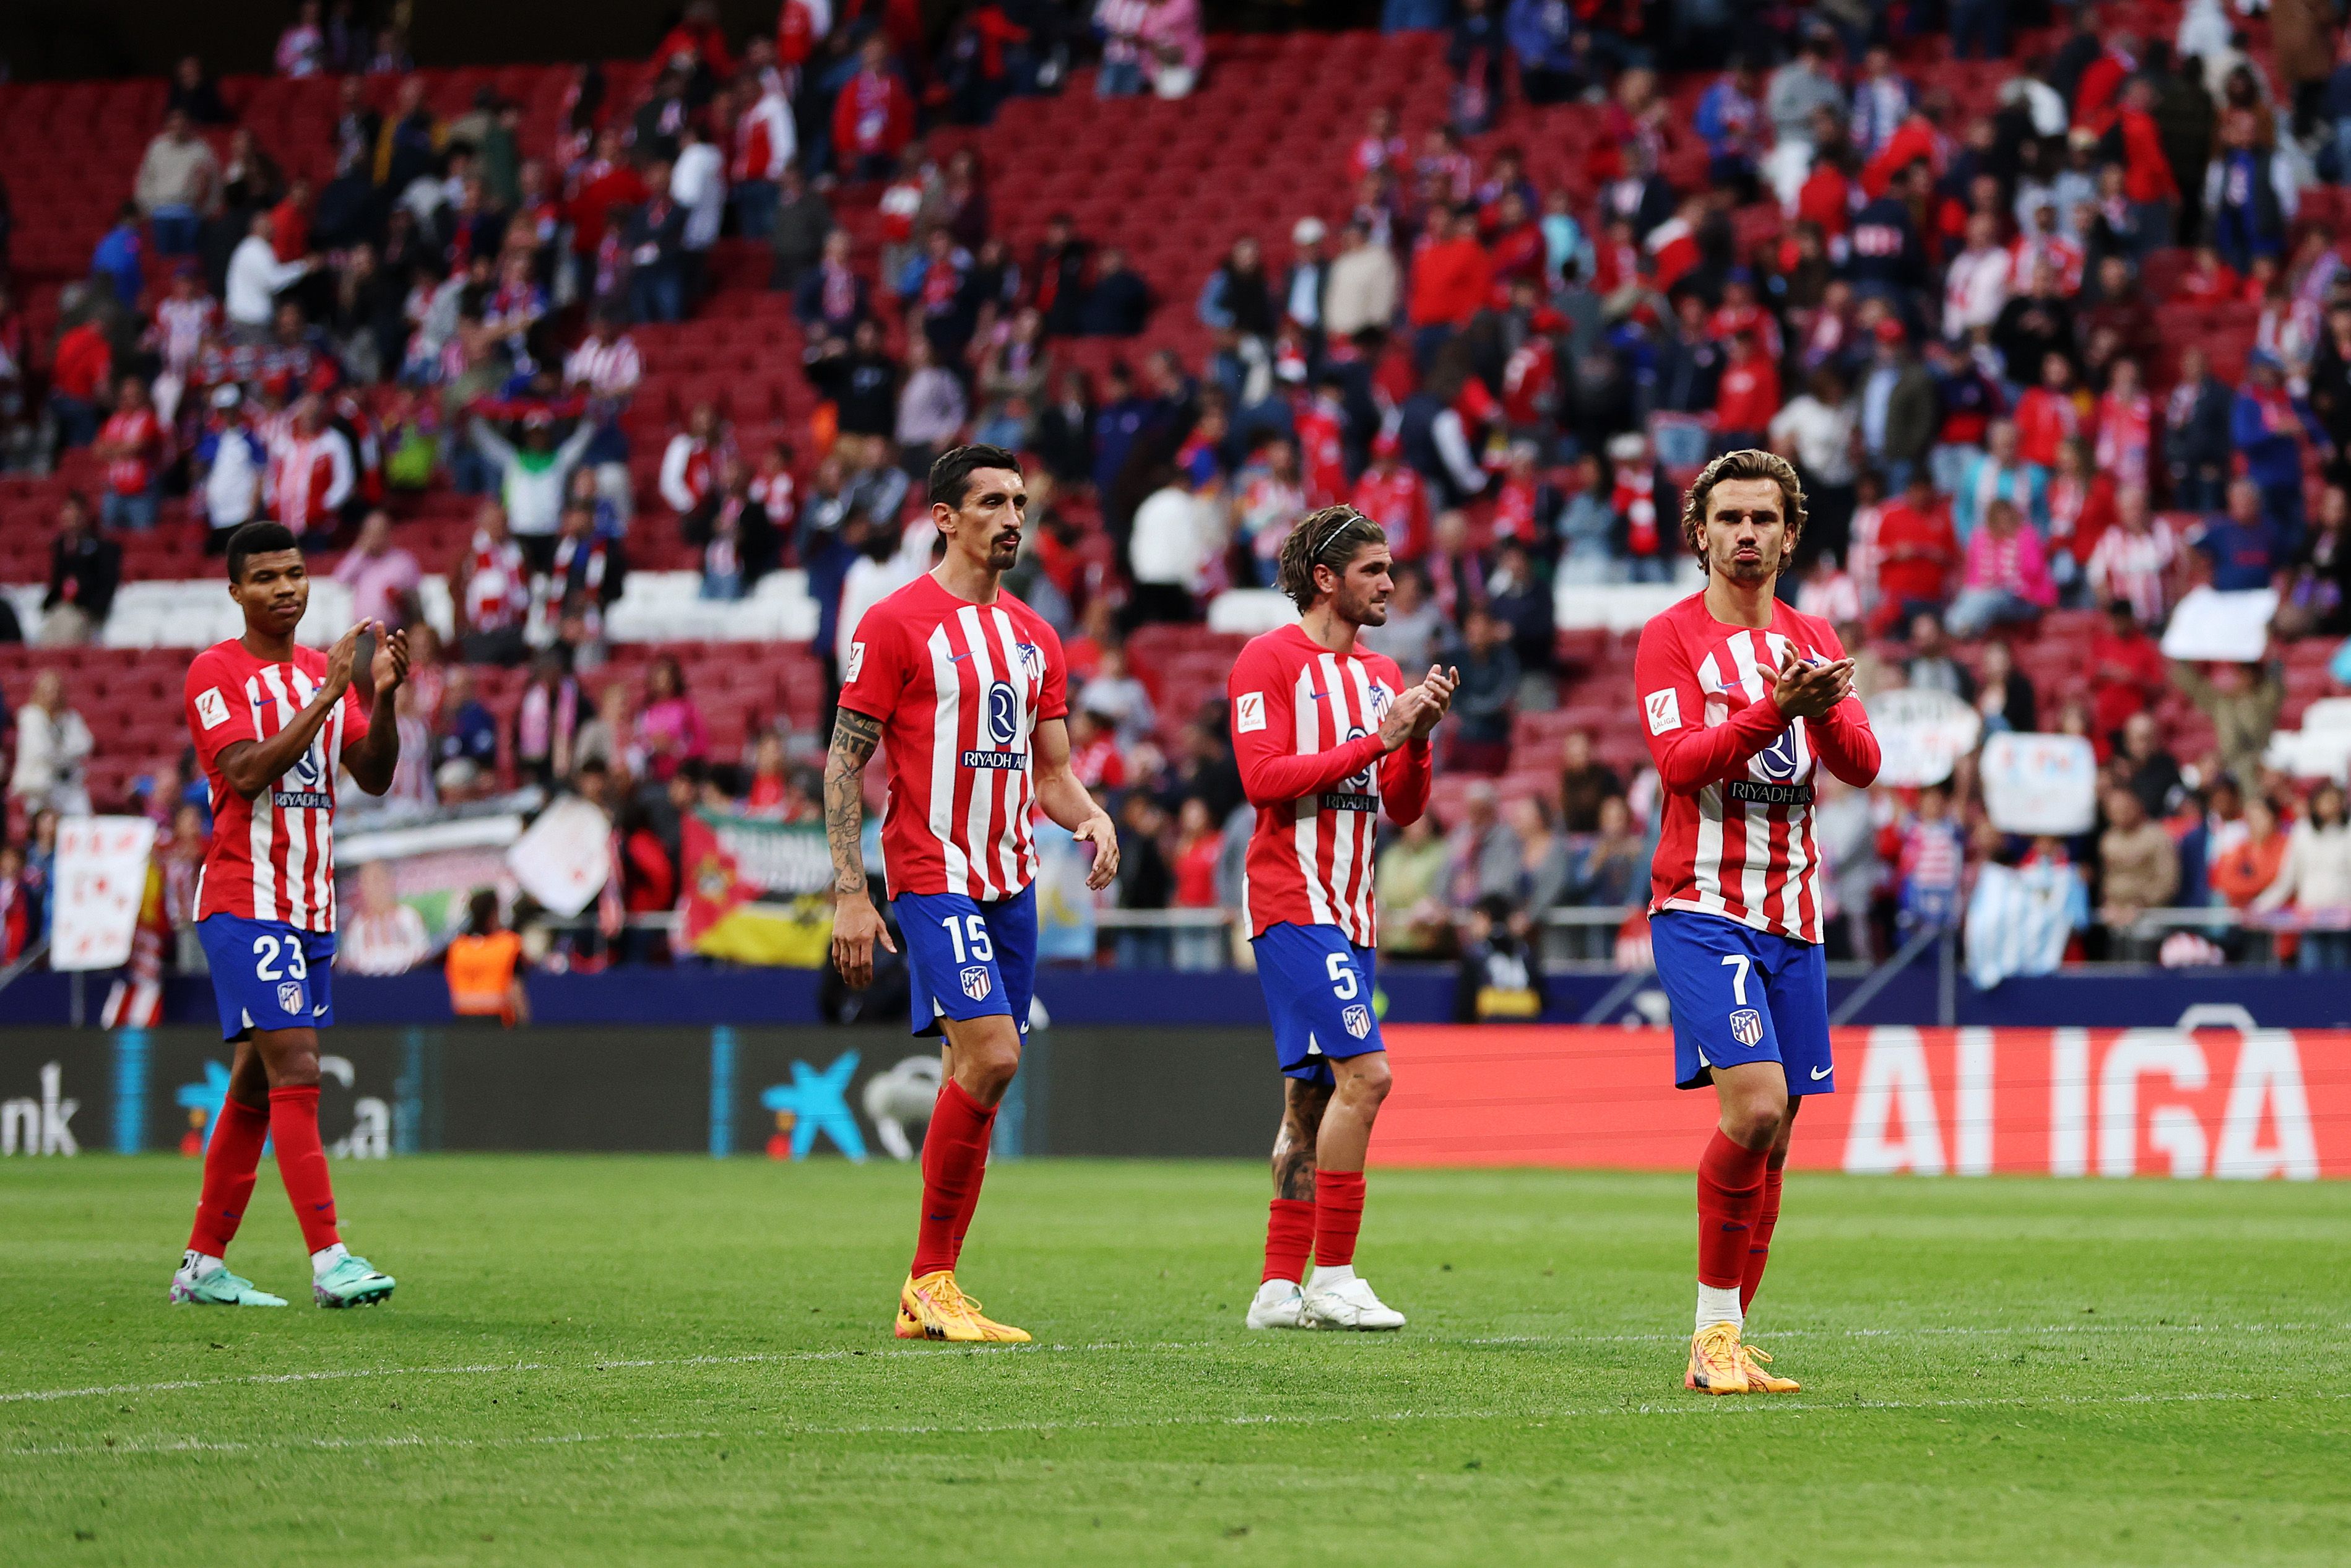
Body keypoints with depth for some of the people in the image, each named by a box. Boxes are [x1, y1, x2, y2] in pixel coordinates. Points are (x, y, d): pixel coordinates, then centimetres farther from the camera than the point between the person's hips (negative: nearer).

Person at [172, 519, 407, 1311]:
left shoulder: (325, 670, 15)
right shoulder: (215, 672, -6)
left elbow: (373, 776, 8)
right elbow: (247, 772, -19)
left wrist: (383, 697, -9)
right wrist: (328, 695, -22)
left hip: (310, 909, 7)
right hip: (245, 904, -7)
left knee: (257, 1086, 9)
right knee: (295, 1069, -17)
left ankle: (203, 1266, 15)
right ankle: (329, 1261, -22)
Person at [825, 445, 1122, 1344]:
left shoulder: (1035, 637, 15)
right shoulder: (896, 623, -5)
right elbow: (845, 763, -5)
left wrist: (1092, 819, -3)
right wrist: (849, 893, -12)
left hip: (1011, 883, 7)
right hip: (934, 874, -7)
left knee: (979, 1077, 5)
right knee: (991, 1055, -19)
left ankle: (929, 1294, 10)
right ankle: (930, 1280, -9)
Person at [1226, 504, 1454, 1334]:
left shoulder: (1381, 674, 16)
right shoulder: (1269, 660, -6)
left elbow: (1405, 807, 15)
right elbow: (1263, 777, -16)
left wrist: (1417, 738, -4)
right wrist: (1375, 739, -18)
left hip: (1350, 912, 8)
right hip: (1294, 902, -8)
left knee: (1313, 1097, 7)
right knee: (1364, 1072, -18)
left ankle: (1280, 1288, 11)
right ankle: (1332, 1275, -14)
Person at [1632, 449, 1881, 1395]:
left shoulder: (1810, 640, 14)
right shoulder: (1672, 636, -1)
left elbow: (1861, 766, 4)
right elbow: (1679, 761, -13)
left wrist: (1825, 708, -17)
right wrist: (1773, 711, -26)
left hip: (1792, 915, 6)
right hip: (1703, 907, -6)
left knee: (1773, 1134, 3)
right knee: (1754, 1103, -20)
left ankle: (1729, 1342, 10)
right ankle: (1714, 1335, -12)